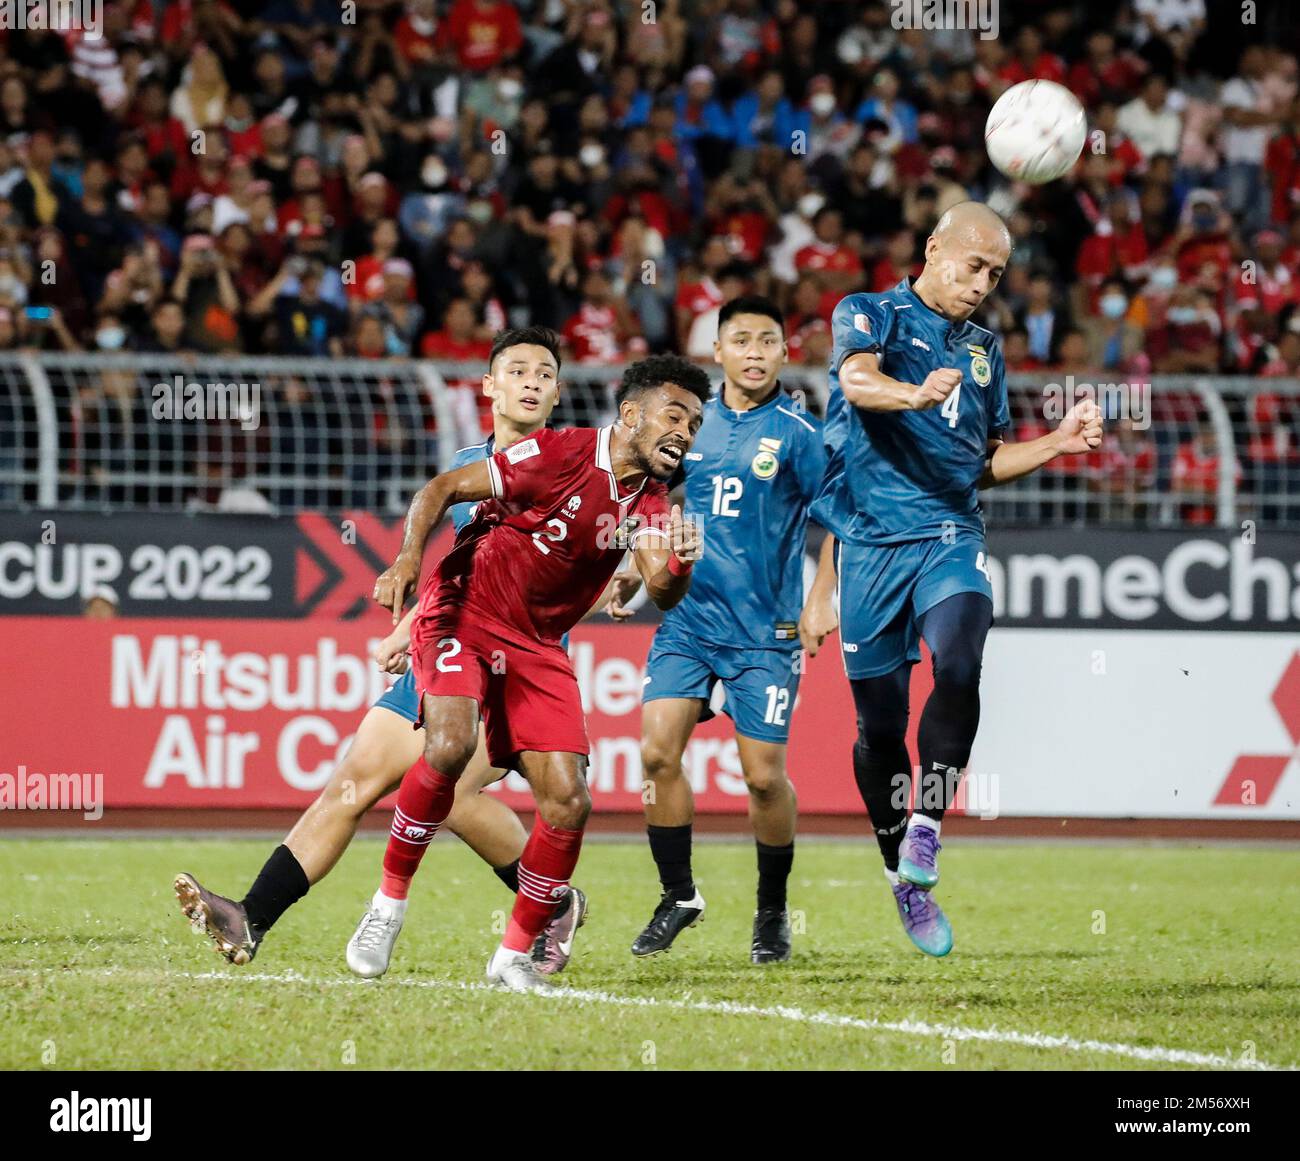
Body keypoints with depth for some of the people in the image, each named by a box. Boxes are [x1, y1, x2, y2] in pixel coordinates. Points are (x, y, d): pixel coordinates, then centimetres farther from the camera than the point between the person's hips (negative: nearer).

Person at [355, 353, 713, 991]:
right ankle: (388, 903, -12)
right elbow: (441, 489, -10)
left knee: (569, 802, -7)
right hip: (461, 614, -6)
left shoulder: (648, 503, 3)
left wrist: (678, 564, -32)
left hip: (536, 647, 6)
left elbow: (662, 594, -10)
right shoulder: (558, 454, -14)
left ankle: (515, 955, 10)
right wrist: (408, 558, -26)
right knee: (450, 746, -31)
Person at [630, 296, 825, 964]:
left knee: (764, 776, -4)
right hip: (687, 619, 4)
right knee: (657, 752, -10)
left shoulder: (796, 432, -5)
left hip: (763, 632, -3)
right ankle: (678, 897, 7)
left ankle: (773, 913, 17)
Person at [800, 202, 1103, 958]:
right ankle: (905, 878, 19)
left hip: (952, 537, 3)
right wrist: (915, 394, -40)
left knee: (958, 667, -27)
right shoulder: (872, 315, 3)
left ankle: (926, 831, -20)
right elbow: (857, 381, -19)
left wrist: (1062, 443, 11)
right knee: (880, 722, 2)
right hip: (872, 541, -3)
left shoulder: (984, 351, 19)